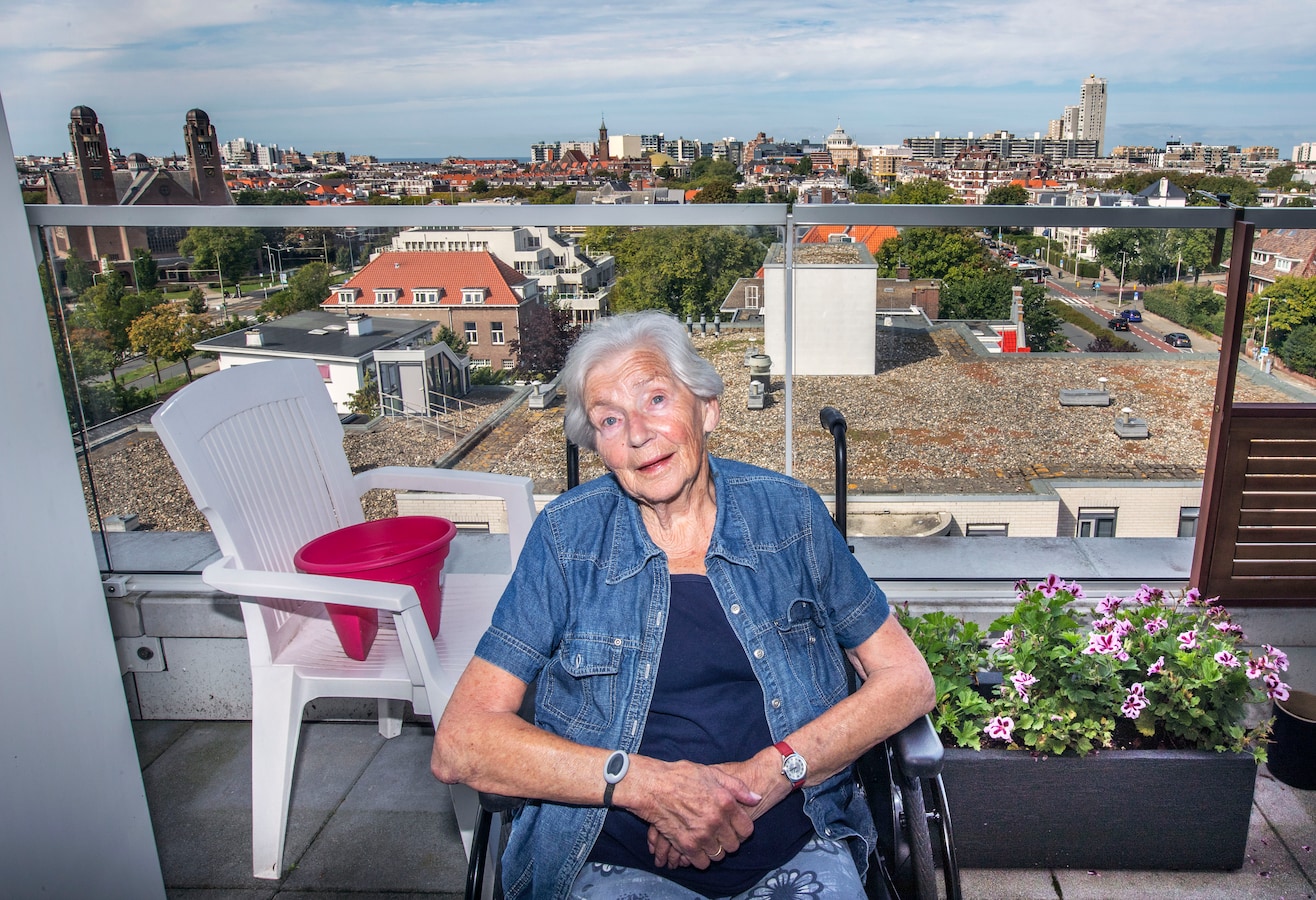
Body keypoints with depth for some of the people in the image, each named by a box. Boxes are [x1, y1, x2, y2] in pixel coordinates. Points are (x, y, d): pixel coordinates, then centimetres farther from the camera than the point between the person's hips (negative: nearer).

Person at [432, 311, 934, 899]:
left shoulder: (788, 514, 2)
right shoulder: (568, 538, -3)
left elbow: (906, 678, 3)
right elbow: (459, 743, -7)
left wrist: (769, 774, -12)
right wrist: (638, 781, -20)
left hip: (794, 852, 2)